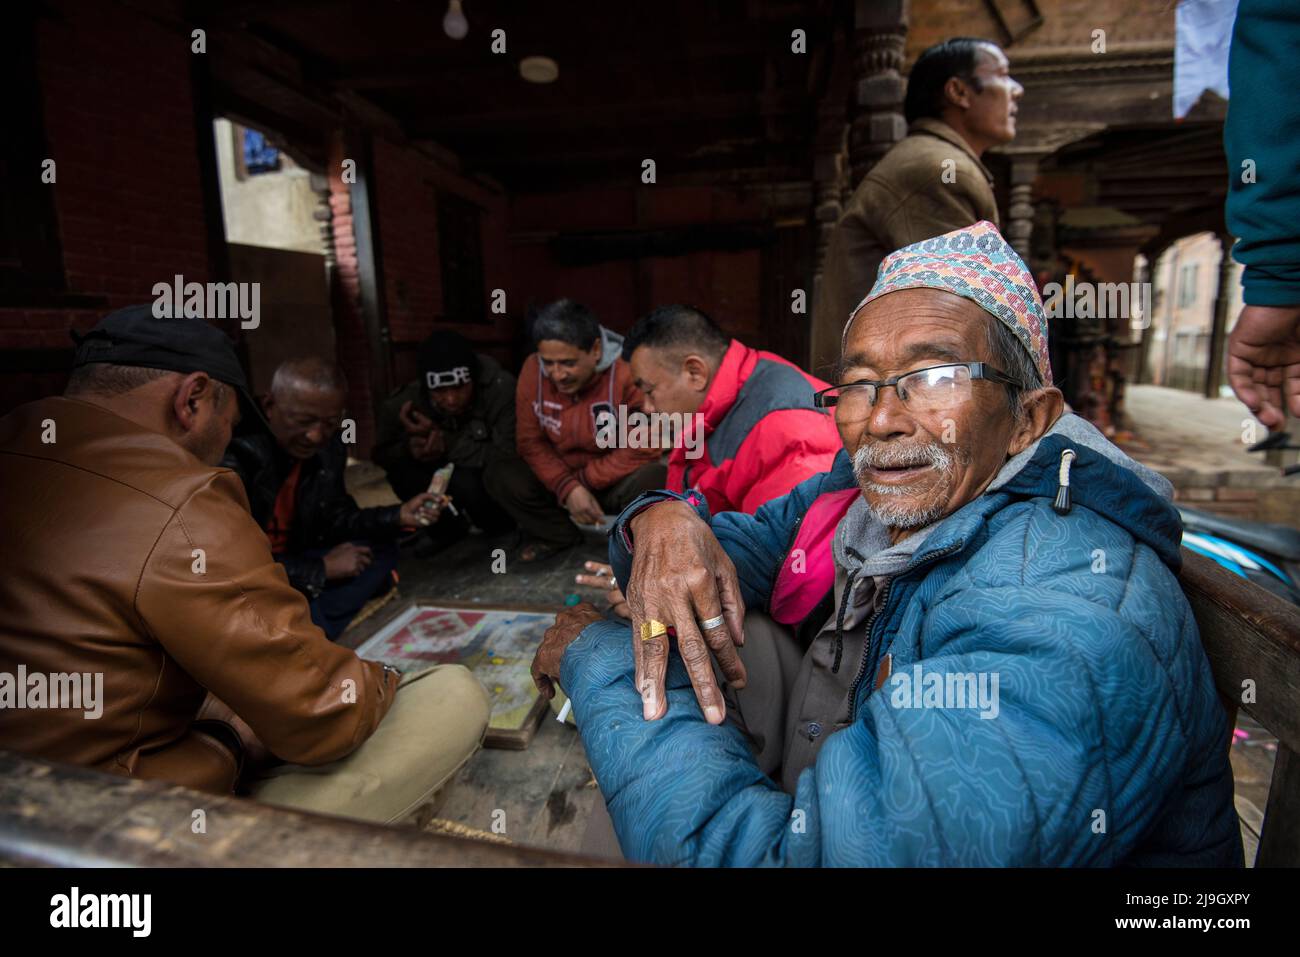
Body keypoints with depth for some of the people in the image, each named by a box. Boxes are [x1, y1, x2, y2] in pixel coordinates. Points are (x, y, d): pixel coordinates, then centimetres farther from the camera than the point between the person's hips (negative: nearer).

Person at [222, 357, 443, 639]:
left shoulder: (330, 449, -4)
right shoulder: (237, 457, -27)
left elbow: (335, 520, 7)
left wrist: (398, 516, -9)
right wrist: (321, 569, -22)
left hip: (286, 563, 8)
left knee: (381, 549, -2)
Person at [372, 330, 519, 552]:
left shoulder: (501, 388, -27)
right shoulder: (404, 403, -17)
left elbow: (511, 458, -30)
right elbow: (381, 455, -5)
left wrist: (446, 443, -37)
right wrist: (409, 449, -28)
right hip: (447, 477, 4)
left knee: (465, 481, -33)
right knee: (401, 467, -21)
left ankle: (499, 524, -1)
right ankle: (446, 525, 5)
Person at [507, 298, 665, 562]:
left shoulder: (627, 372, -26)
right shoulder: (533, 370, -14)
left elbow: (644, 450, -22)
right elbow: (530, 441, -8)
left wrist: (585, 480, -18)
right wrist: (568, 487, -22)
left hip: (615, 481, -3)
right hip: (559, 477, 4)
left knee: (652, 480, -35)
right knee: (500, 477, -20)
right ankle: (561, 535, 4)